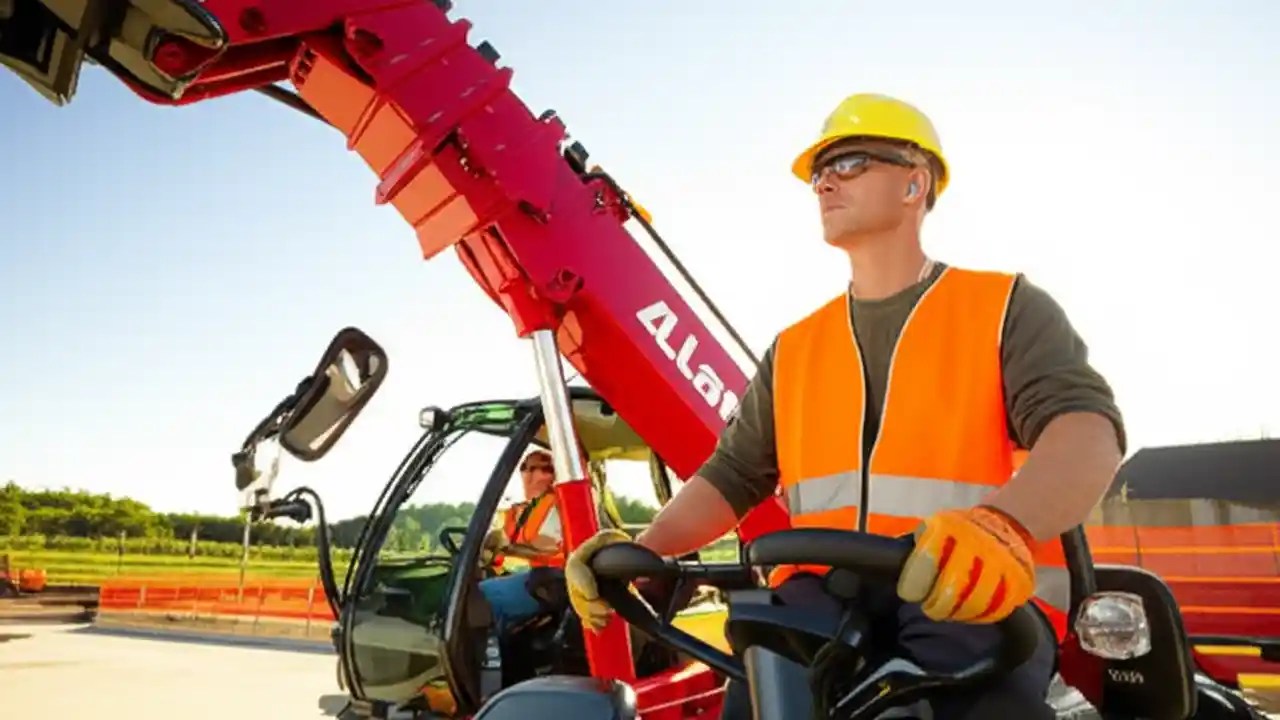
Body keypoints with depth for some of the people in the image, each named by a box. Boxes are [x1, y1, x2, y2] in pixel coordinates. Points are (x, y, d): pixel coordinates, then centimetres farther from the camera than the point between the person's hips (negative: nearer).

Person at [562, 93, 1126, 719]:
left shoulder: (1005, 307, 6)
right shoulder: (794, 348, 19)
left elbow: (1086, 425, -11)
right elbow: (735, 474, 14)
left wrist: (1004, 525, -33)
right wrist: (644, 551, -4)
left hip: (975, 595, -2)